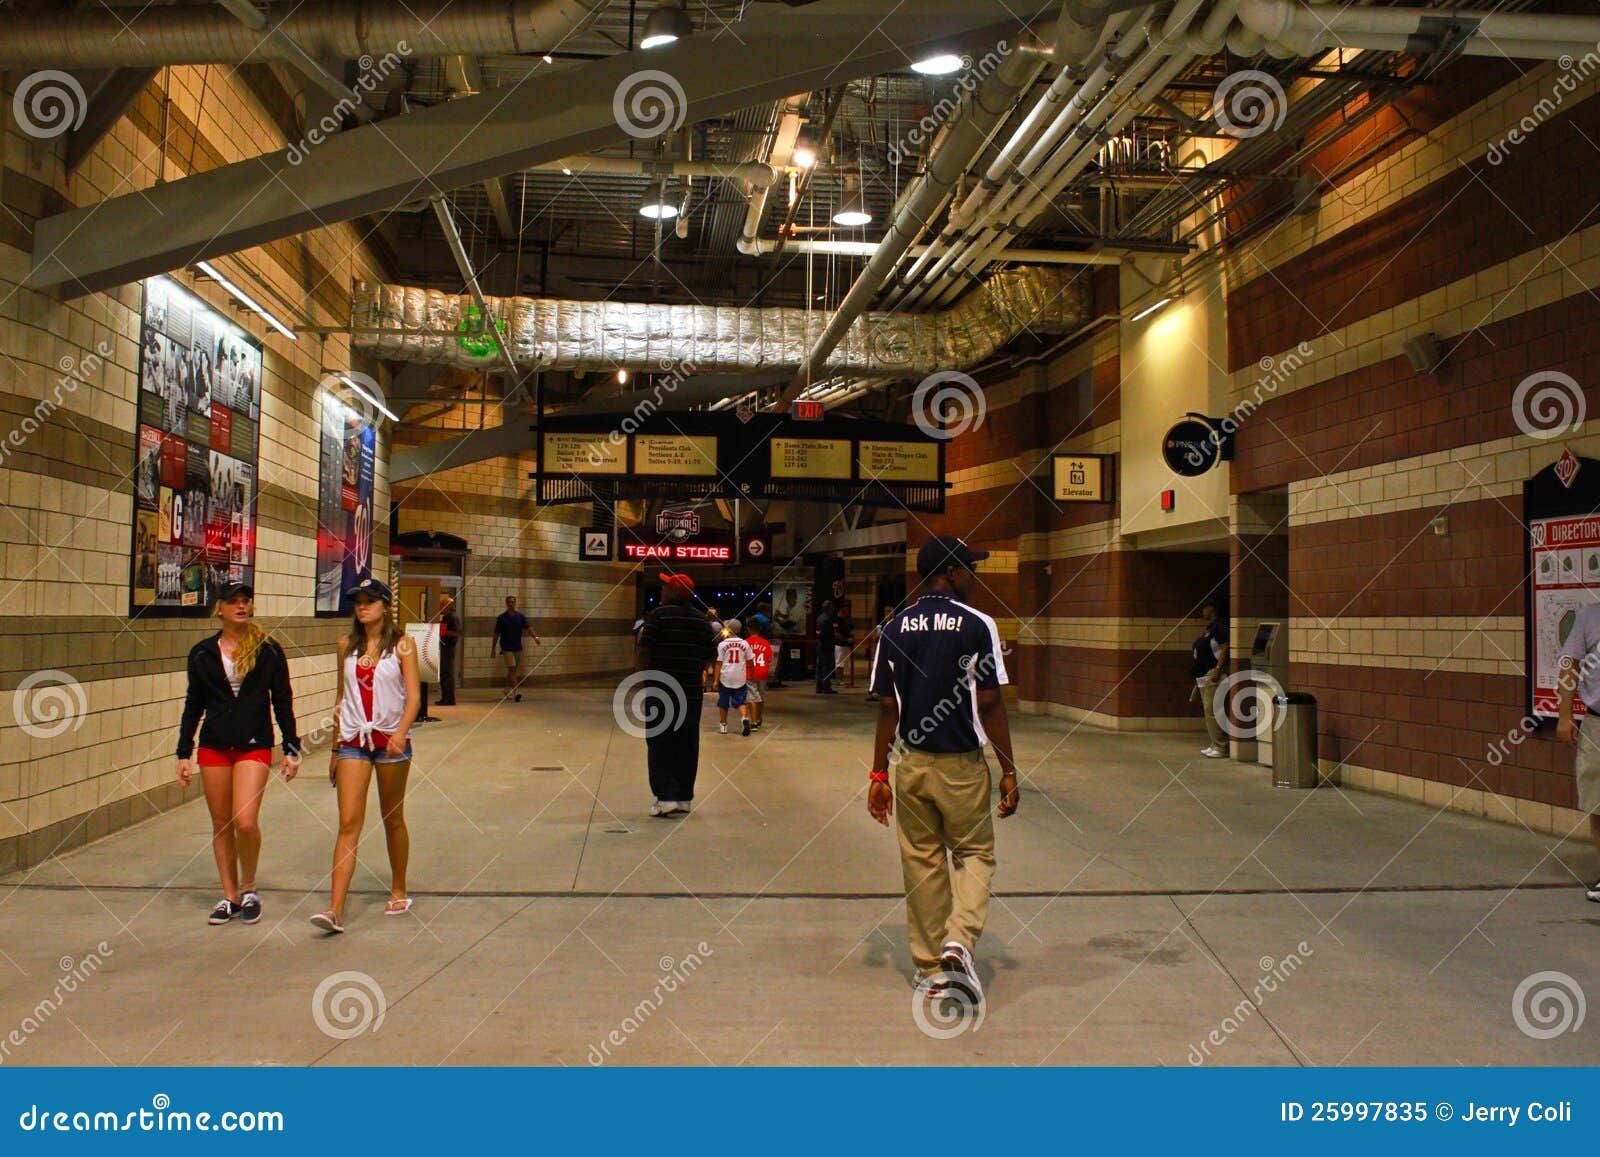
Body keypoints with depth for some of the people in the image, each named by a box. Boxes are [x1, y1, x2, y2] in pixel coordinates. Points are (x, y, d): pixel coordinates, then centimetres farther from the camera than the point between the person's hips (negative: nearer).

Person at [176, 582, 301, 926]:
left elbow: (283, 702, 3)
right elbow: (193, 706, 11)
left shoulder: (268, 650, 0)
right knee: (221, 825, 7)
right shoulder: (202, 653, 5)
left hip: (255, 746, -3)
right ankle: (229, 896, 20)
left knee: (246, 822, -14)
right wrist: (184, 754, 8)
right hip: (214, 747, 3)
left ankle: (249, 888, 9)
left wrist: (292, 749, 0)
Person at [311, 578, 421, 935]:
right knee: (348, 824, -7)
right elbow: (342, 696, 14)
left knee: (393, 820, 11)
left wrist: (401, 732, -25)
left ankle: (398, 892, 28)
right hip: (353, 741, 2)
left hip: (391, 740, -2)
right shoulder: (347, 645, 8)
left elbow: (413, 696, -8)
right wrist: (336, 747, 14)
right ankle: (335, 909, -11)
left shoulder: (402, 644, -3)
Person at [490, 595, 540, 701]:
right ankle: (517, 691, -22)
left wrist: (535, 637, -21)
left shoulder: (521, 616, 5)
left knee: (513, 671, 13)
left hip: (518, 647, 4)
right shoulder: (501, 618, -3)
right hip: (507, 647, -4)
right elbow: (496, 634, 1)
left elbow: (527, 628, -2)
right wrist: (493, 649, 1)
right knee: (512, 669, -15)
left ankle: (508, 689, 30)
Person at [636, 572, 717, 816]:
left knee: (659, 744, 2)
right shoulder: (703, 620, 7)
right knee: (687, 745, 9)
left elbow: (644, 650, -11)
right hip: (691, 692, 5)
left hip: (661, 689, -5)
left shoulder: (659, 615, -9)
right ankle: (685, 798, 12)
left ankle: (666, 797, -6)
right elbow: (710, 656, 9)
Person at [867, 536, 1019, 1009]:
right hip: (962, 765, -3)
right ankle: (959, 940, -7)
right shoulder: (976, 625, -8)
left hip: (910, 764, 3)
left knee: (921, 862, 12)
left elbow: (887, 708, 2)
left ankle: (930, 968, 20)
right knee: (974, 853, 14)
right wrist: (1009, 769, -3)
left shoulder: (894, 628, 3)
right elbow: (989, 704, -10)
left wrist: (878, 774, 6)